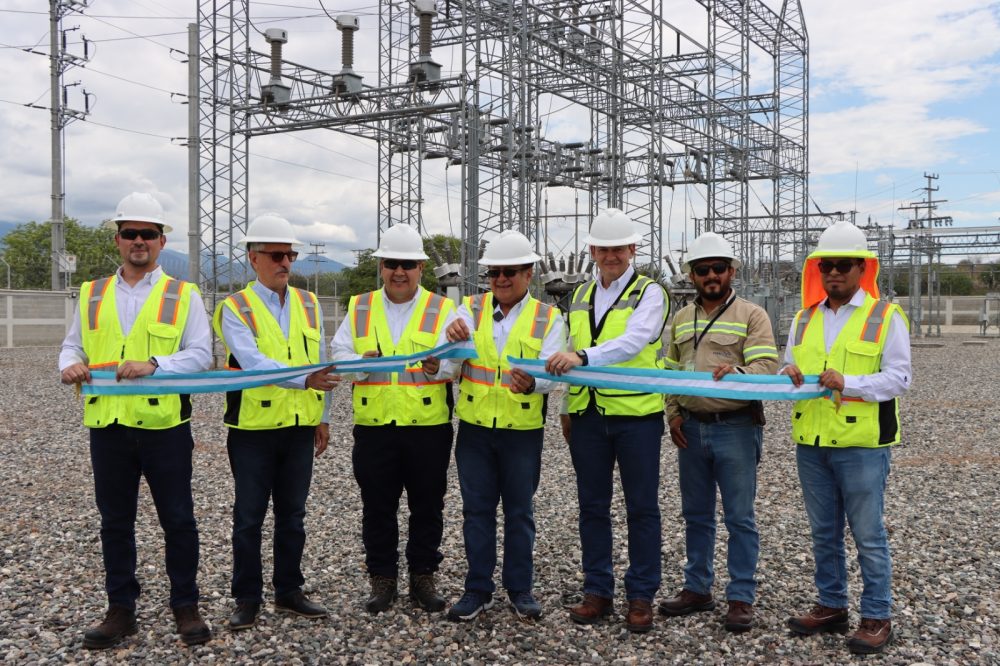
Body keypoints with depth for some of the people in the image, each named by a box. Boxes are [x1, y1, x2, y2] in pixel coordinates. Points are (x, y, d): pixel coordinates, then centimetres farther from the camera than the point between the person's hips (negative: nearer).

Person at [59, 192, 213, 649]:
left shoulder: (184, 295, 1)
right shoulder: (91, 295, 11)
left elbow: (201, 356, -7)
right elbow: (72, 345, 14)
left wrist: (153, 364, -21)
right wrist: (71, 364, -9)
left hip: (165, 426, -3)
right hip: (108, 425, 3)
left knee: (178, 520, 7)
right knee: (115, 522, 12)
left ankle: (185, 606, 21)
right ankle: (121, 611, 25)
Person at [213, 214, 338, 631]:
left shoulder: (309, 304, 8)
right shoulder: (235, 309, -8)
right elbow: (253, 362, -23)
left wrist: (323, 417, 11)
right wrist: (304, 380, -36)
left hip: (301, 428, 4)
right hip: (253, 429, -4)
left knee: (293, 516, 13)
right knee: (249, 518, 6)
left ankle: (289, 592, 26)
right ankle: (247, 599, 18)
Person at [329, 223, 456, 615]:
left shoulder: (442, 310, 4)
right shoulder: (359, 309, 10)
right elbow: (339, 354, 6)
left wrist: (437, 367, -28)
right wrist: (361, 362, -15)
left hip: (428, 426, -1)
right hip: (374, 426, 1)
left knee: (427, 507, 8)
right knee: (377, 508, 8)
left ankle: (423, 577, 22)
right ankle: (383, 579, 22)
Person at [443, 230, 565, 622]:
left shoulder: (548, 318, -1)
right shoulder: (470, 309, 3)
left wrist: (531, 382, -36)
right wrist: (453, 341, -31)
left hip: (523, 431, -1)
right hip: (475, 427, 1)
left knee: (519, 511, 10)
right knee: (477, 509, 8)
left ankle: (520, 588, 23)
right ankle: (478, 589, 20)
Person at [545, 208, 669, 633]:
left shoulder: (649, 293, -3)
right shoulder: (579, 296, 15)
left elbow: (633, 342, -21)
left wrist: (583, 356, -35)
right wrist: (568, 410, 15)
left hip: (637, 413, -5)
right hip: (587, 416, 5)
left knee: (641, 507, 4)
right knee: (592, 505, 11)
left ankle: (641, 597, 15)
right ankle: (597, 592, 22)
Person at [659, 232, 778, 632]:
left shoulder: (751, 315, -3)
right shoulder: (682, 319, 12)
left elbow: (767, 367, -14)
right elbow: (670, 370, 17)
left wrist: (737, 372, -33)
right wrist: (673, 414, 5)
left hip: (736, 428, -5)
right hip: (691, 428, 5)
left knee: (739, 517, 1)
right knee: (696, 515, 13)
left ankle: (741, 598, 11)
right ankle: (697, 589, 25)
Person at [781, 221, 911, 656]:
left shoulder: (886, 316, -4)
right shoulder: (804, 318, 12)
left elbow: (899, 377, -10)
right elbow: (789, 372, 14)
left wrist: (849, 383, -23)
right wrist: (790, 374, -10)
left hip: (862, 445, -5)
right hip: (811, 443, 5)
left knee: (868, 535, 3)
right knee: (824, 532, 15)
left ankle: (877, 618, 15)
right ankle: (831, 606, 27)